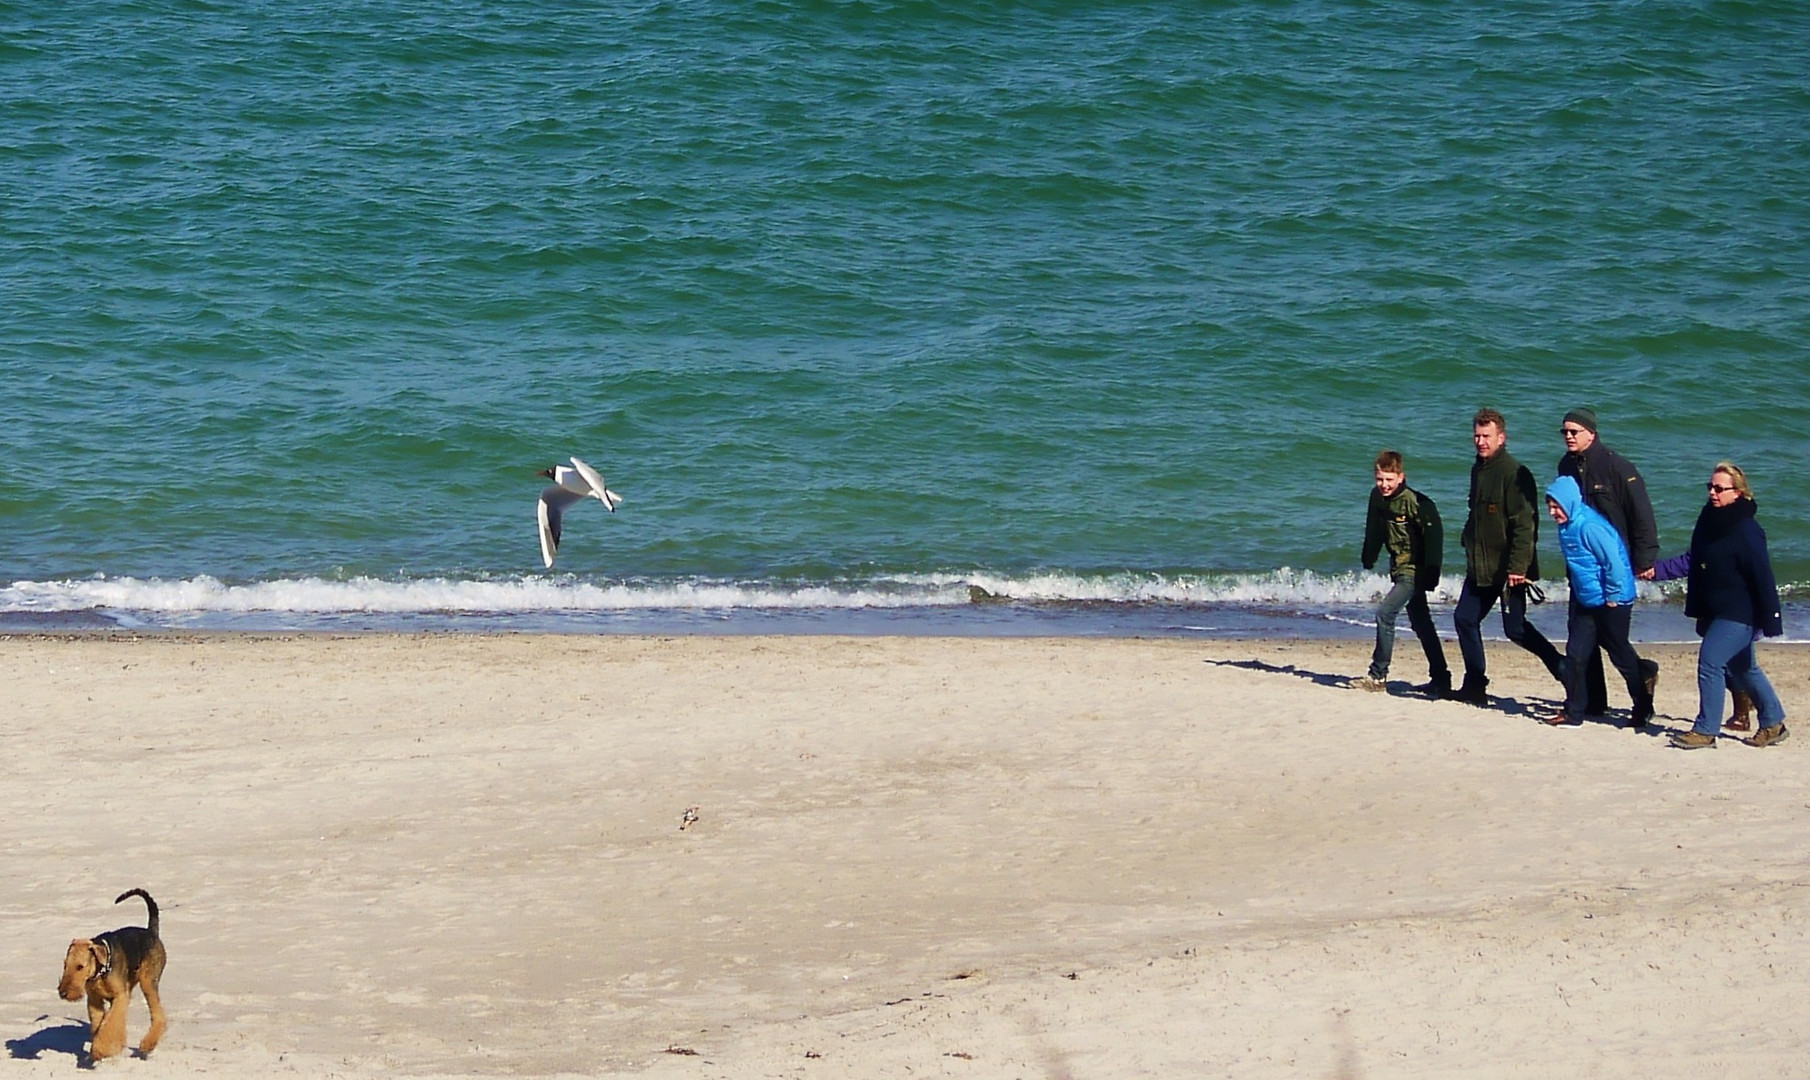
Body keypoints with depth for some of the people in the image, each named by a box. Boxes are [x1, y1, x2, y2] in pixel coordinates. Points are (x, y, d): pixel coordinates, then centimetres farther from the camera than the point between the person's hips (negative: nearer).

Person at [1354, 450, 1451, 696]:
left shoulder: (1416, 503, -21)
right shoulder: (1377, 497, 1)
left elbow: (1434, 537, -19)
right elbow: (1374, 531, 17)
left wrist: (1431, 574, -21)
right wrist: (1368, 562, 22)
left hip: (1414, 572, -8)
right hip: (1399, 569, 8)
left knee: (1385, 613, -16)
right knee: (1420, 623, 13)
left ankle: (1378, 676, -10)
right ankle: (1440, 679, 21)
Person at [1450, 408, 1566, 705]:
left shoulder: (1514, 474, -16)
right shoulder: (1478, 469, 11)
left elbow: (1525, 524, -22)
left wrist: (1518, 567, -26)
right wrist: (1469, 546, 19)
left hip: (1508, 568, -9)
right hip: (1480, 567, 9)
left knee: (1515, 629, -8)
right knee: (1464, 618, 9)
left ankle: (1567, 672, 2)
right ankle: (1474, 686, 18)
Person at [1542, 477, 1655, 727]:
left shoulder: (1589, 526, -24)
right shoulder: (1568, 526, 5)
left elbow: (1614, 562, -24)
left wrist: (1612, 597, -16)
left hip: (1612, 602, -9)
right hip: (1587, 601, 9)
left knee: (1620, 654, 4)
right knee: (1575, 654, 4)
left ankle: (1643, 708, 21)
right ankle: (1573, 713, 9)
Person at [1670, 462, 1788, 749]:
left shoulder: (1746, 531, -19)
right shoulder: (1708, 521, 6)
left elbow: (1763, 577, -19)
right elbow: (1696, 564, 14)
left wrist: (1770, 620, -19)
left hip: (1739, 614, -9)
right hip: (1715, 612, 9)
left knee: (1710, 662, -11)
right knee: (1742, 669, 17)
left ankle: (1706, 730, -3)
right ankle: (1773, 723, 30)